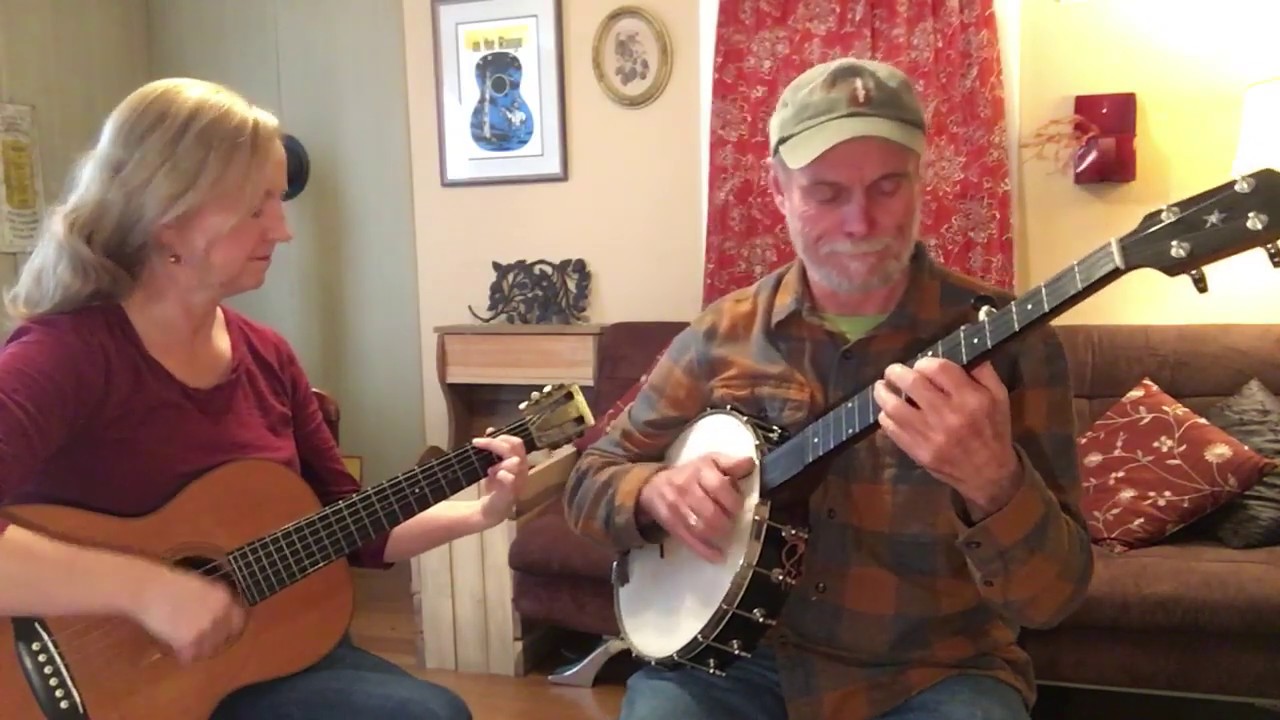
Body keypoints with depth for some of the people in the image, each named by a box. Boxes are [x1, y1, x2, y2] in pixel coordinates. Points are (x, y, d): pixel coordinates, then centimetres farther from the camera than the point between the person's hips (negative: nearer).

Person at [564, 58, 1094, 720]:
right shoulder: (724, 335, -2)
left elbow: (1054, 596, -12)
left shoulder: (1006, 341, -9)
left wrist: (993, 479, -32)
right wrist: (657, 492, -16)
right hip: (746, 659, 1)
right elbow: (589, 479, 5)